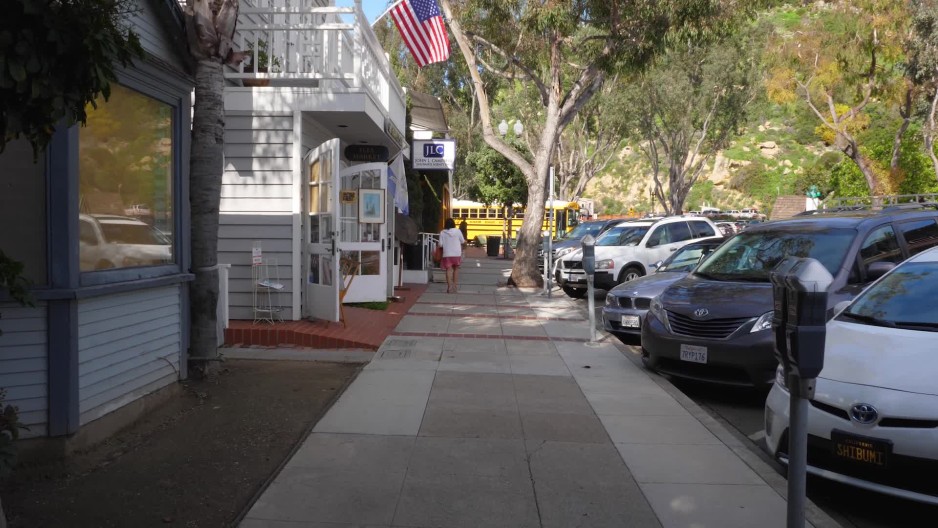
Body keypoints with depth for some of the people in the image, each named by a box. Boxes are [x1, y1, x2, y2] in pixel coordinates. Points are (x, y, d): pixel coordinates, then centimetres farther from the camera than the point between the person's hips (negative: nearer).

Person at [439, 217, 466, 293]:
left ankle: (450, 287, -9)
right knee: (456, 269, 16)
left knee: (448, 270, 0)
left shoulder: (442, 233, -4)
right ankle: (455, 285, 17)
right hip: (457, 253, 1)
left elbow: (440, 244, -5)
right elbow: (463, 242, 4)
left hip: (447, 254, -1)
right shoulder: (458, 231, -4)